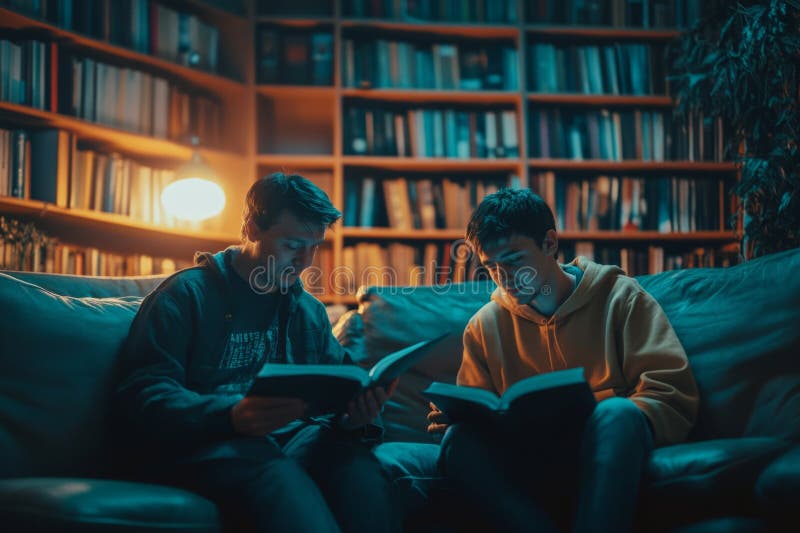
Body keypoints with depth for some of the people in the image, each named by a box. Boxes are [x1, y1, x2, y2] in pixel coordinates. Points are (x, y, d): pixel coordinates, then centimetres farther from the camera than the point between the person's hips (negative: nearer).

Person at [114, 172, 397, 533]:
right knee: (277, 474, -41)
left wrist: (353, 415, -8)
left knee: (359, 466, -30)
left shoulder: (309, 310, 22)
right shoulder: (186, 295, 2)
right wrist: (231, 416, -28)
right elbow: (143, 395, -9)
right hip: (206, 444, -5)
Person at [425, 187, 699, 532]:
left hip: (608, 455, -2)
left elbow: (673, 397, -2)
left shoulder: (619, 298, 6)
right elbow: (476, 415, 18)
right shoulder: (484, 325, 15)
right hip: (531, 463, 2)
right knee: (460, 439, -28)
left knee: (616, 414, -35)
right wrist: (454, 418, -6)